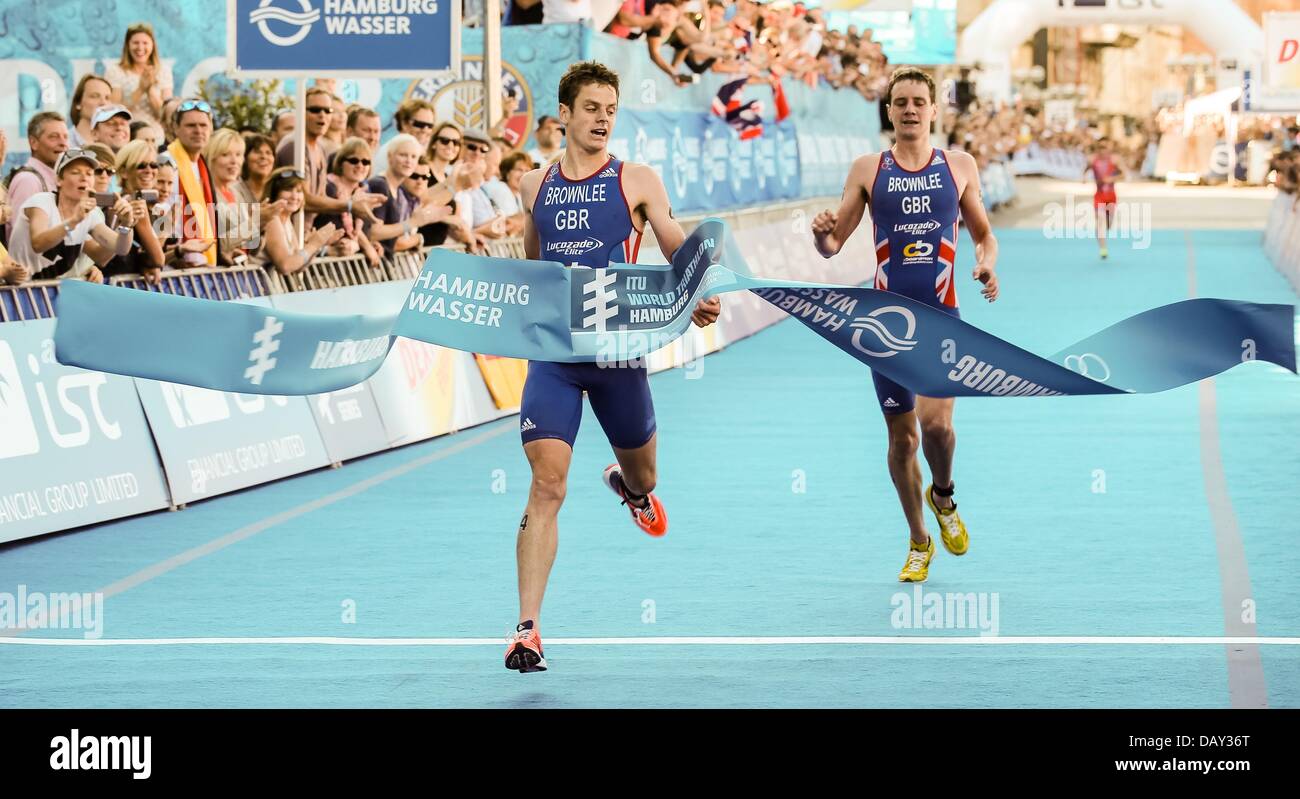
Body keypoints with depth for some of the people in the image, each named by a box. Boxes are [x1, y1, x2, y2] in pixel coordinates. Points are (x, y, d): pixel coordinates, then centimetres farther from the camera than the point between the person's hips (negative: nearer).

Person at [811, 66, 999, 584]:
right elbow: (833, 244, 6)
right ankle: (919, 542, 23)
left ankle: (943, 496, 12)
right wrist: (822, 233, -17)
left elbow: (984, 235, 16)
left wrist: (987, 264, -6)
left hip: (942, 316, -1)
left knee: (935, 421, -20)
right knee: (901, 435, 6)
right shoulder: (868, 170, 6)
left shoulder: (960, 167, 6)